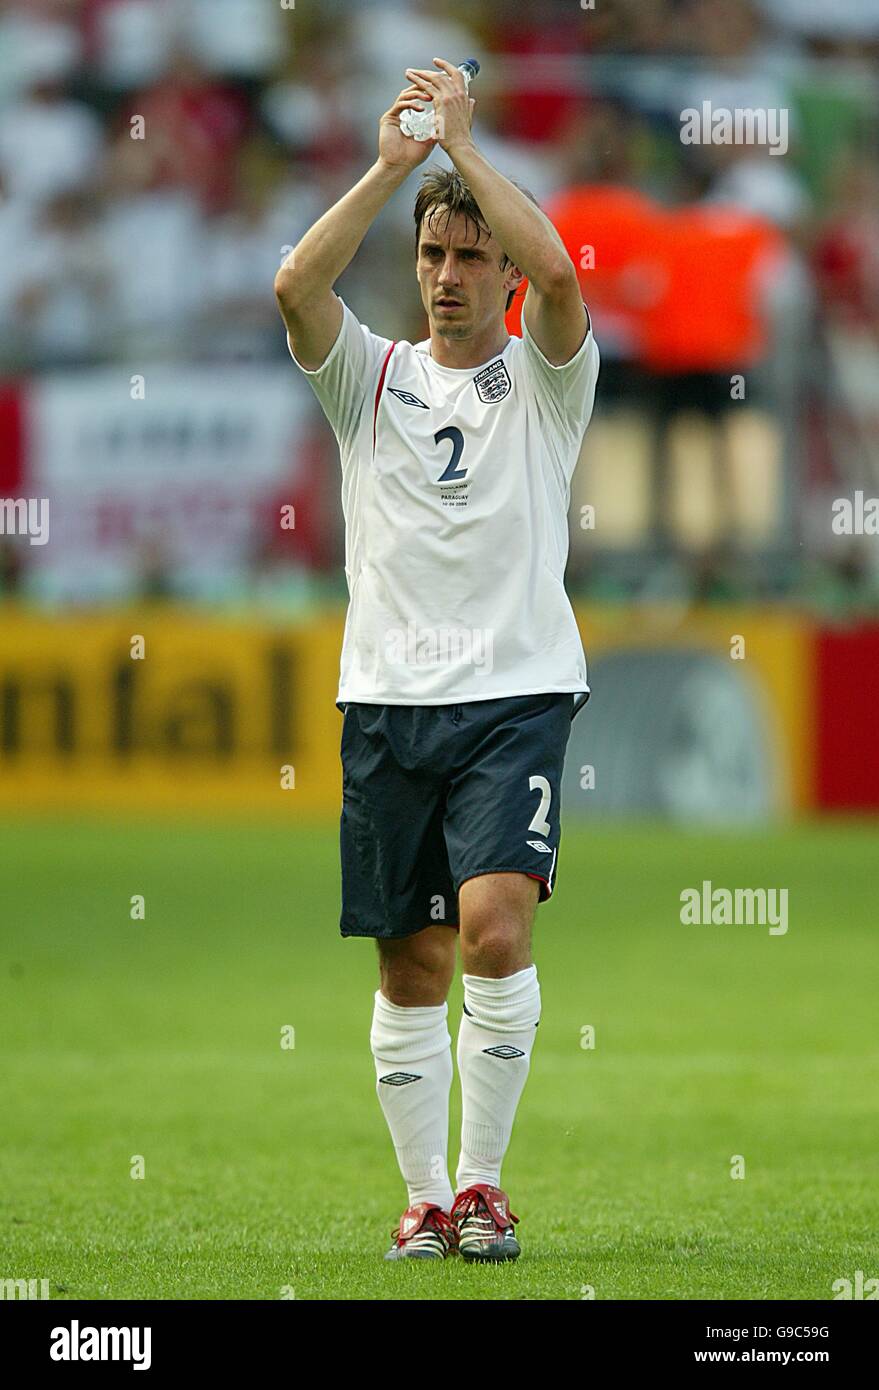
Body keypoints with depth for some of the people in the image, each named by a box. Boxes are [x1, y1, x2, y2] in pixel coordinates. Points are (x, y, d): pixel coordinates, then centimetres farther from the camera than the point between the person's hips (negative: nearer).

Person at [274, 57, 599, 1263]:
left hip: (517, 694, -3)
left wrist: (465, 143, -11)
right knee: (409, 968, 4)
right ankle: (426, 1199, 14)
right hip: (388, 702, 3)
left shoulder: (543, 379, 5)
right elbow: (295, 286, -9)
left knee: (495, 926, -20)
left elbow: (557, 274, -16)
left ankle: (482, 1181, -8)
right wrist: (393, 164, -12)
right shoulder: (372, 377, 10)